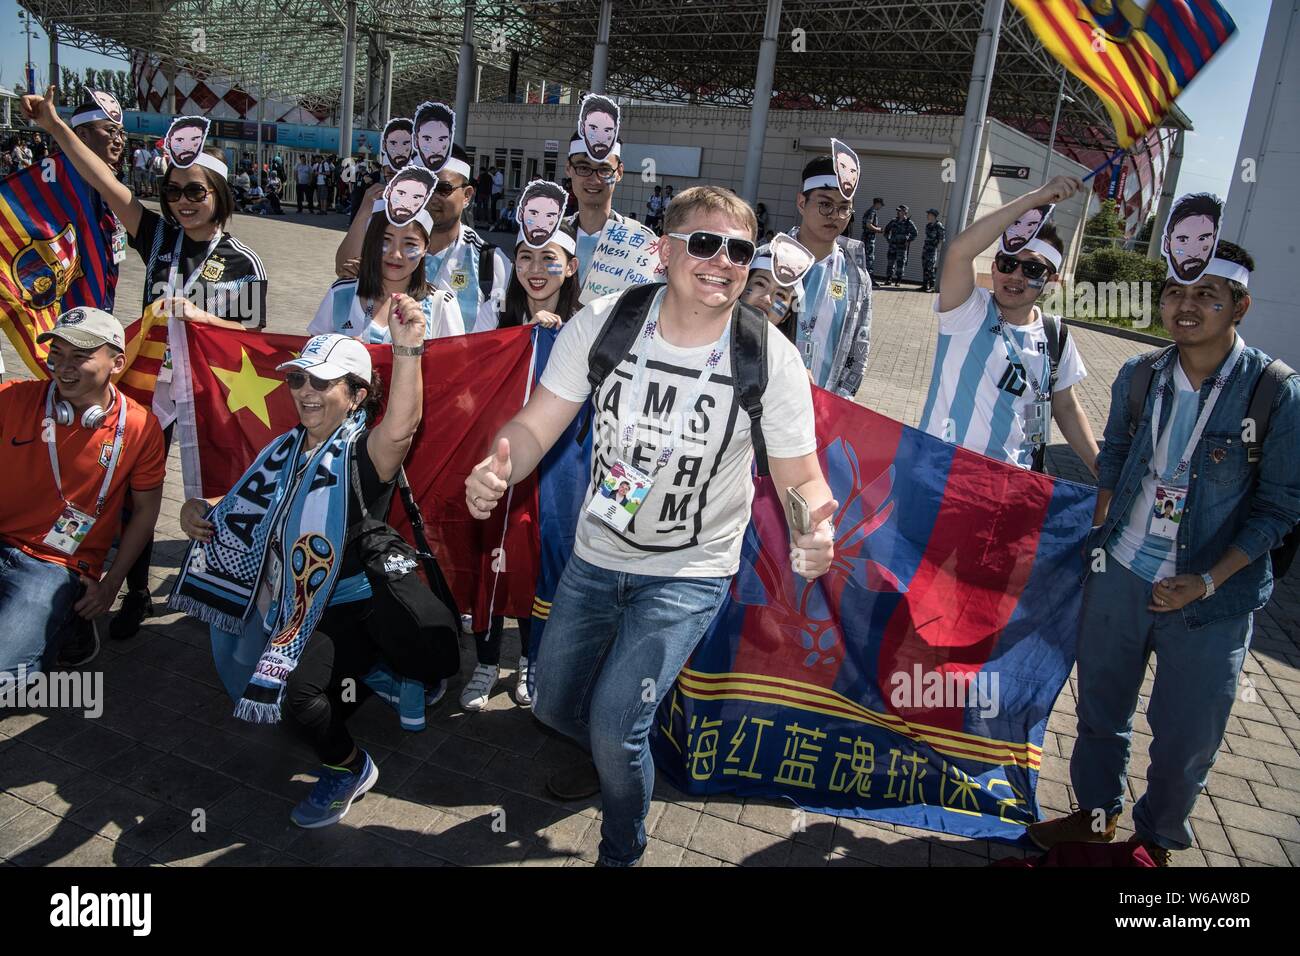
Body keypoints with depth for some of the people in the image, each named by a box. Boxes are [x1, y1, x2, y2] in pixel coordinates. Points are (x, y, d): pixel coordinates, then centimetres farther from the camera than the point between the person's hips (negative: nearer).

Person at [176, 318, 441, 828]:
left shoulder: (363, 451, -15)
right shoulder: (288, 447, 8)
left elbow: (399, 429, -40)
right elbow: (243, 506, 22)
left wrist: (407, 350, -53)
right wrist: (200, 512, 0)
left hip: (354, 609, -8)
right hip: (294, 606, 8)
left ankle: (349, 767, 6)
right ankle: (369, 676, 33)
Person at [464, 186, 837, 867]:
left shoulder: (771, 360, -17)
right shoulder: (599, 325, -13)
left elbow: (800, 476, -10)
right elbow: (534, 427, -10)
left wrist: (814, 531, -34)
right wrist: (496, 469, -34)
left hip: (690, 573, -3)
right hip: (596, 556, 4)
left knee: (614, 723, -14)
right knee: (553, 705, 19)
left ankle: (623, 852, 21)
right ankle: (618, 758, 56)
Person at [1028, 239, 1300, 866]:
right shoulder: (1138, 376, -2)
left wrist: (1208, 582, -15)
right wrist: (1097, 541, 7)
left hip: (1211, 601, -3)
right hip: (1117, 576, 3)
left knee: (1186, 737, 12)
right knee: (1101, 710, 19)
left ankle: (1157, 840, 39)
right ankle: (1096, 817, 42)